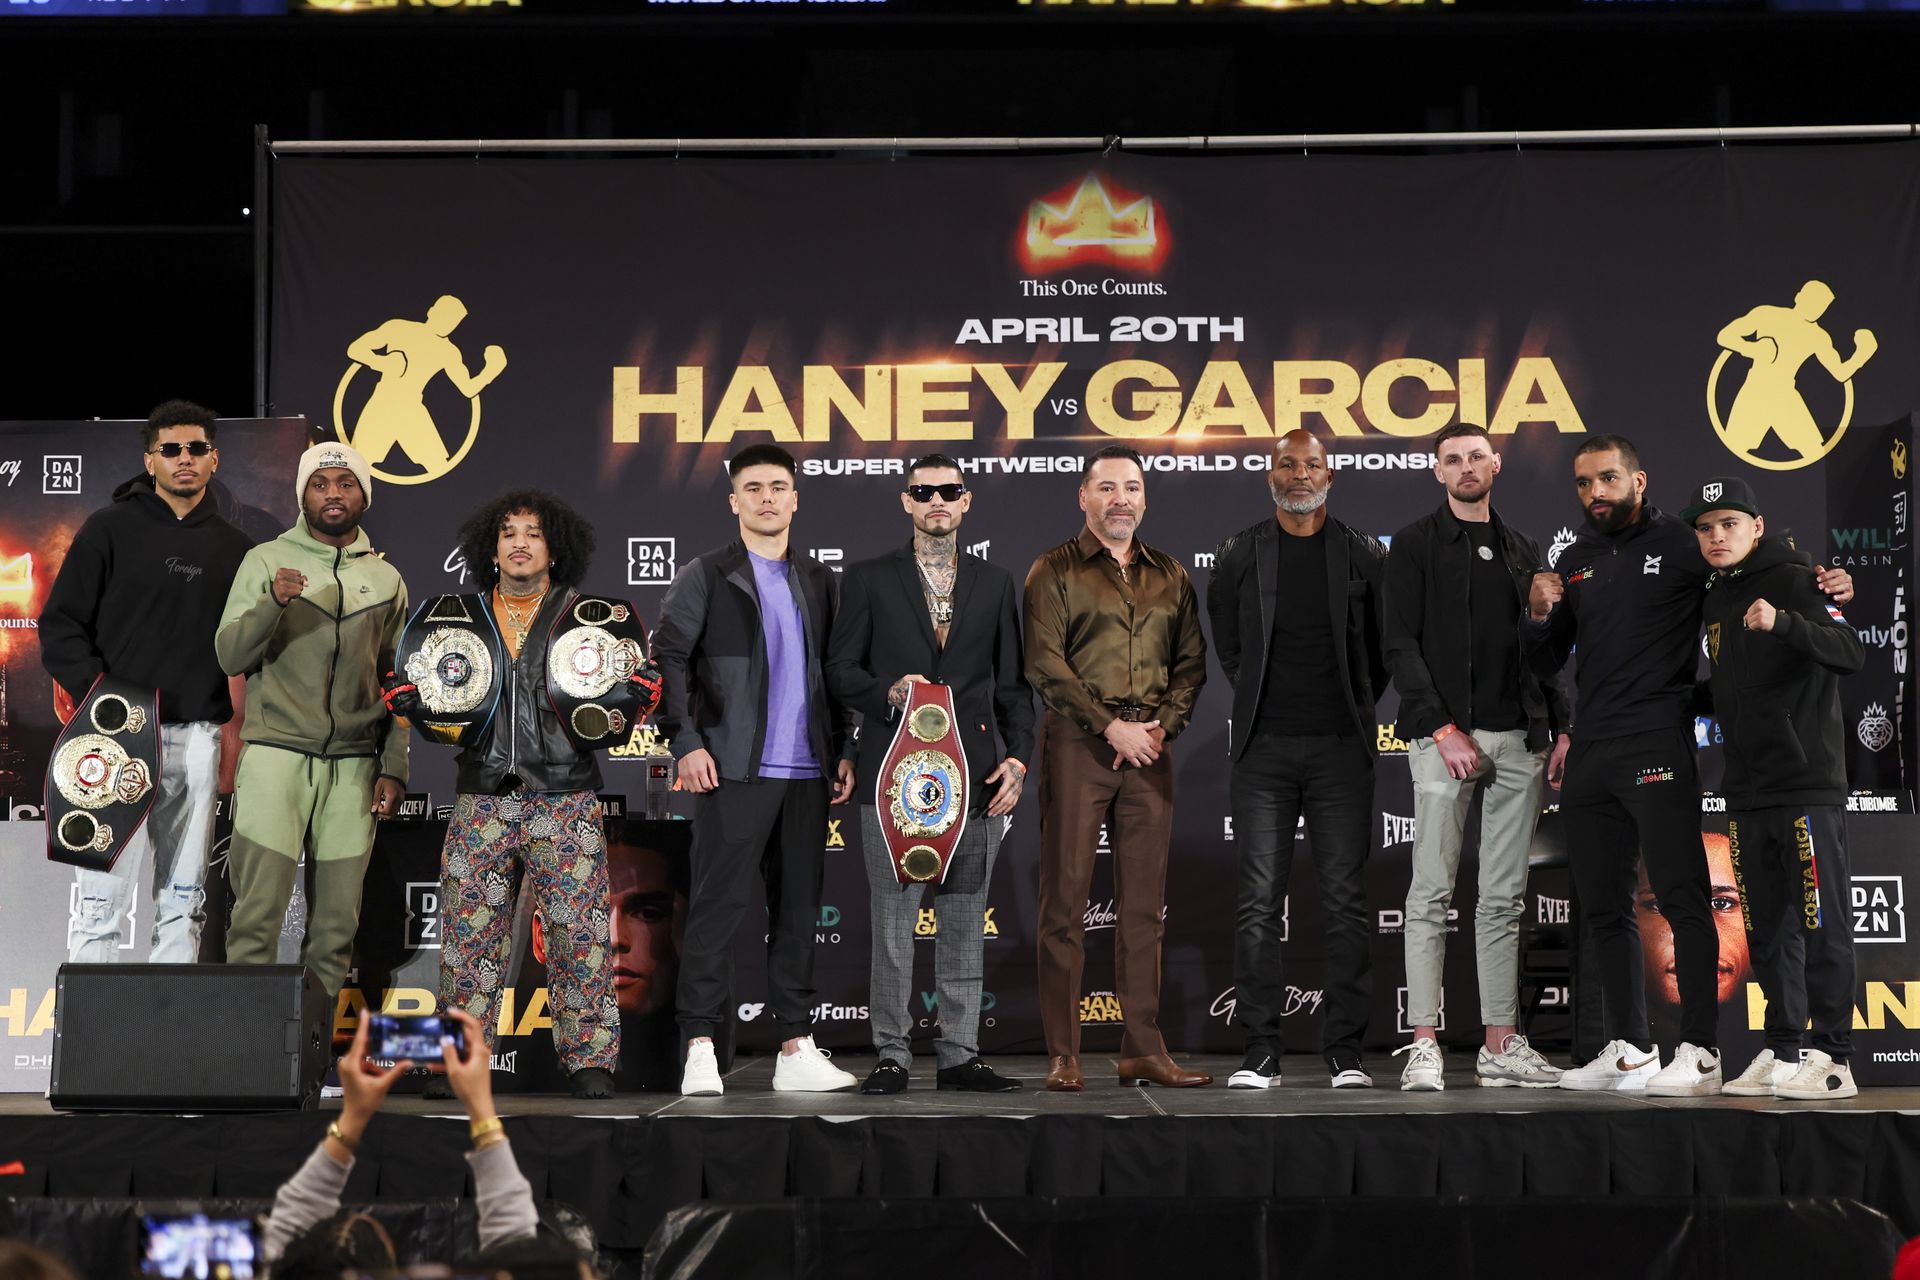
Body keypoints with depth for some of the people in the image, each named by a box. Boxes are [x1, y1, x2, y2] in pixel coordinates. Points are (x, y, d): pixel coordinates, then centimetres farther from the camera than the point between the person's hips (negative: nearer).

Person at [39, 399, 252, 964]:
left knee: (183, 897, 7)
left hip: (197, 738, 4)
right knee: (102, 894, -7)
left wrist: (232, 715, 4)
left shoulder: (232, 547, 13)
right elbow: (60, 625, 0)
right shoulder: (111, 529, 2)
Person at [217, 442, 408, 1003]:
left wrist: (394, 769, 5)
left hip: (354, 766, 3)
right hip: (276, 753, -2)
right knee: (258, 911, -8)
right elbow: (230, 656, -2)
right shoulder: (267, 561, 5)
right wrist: (272, 604, -19)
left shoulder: (386, 579, 12)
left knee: (337, 922, 3)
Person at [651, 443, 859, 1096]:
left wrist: (844, 750, 8)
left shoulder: (820, 581, 16)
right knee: (717, 907, -5)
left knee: (798, 909, 7)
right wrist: (686, 743, -11)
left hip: (806, 773, 5)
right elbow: (668, 661, -2)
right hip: (734, 771, -4)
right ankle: (700, 1051, -3)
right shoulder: (705, 576, 3)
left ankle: (796, 1049, 11)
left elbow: (838, 672, 18)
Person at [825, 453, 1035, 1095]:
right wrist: (887, 694, -14)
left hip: (974, 776, 2)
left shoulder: (995, 583, 14)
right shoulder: (868, 579, 8)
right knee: (892, 923, -2)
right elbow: (841, 669, 5)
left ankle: (959, 1054, 10)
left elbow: (1011, 684, 12)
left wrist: (1019, 757, 1)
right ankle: (891, 1054, 4)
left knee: (964, 925, 5)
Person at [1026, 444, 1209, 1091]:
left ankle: (1144, 1049, 8)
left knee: (1144, 901, 4)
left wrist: (1161, 725, -4)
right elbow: (1044, 662, -6)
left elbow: (1192, 661, 13)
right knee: (1066, 896, -4)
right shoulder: (1055, 570, 2)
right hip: (1078, 742, -4)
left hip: (1150, 745, 4)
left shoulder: (1170, 576, 15)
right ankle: (1062, 1054, -2)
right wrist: (1111, 727, -12)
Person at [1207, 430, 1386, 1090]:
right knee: (1259, 903, -2)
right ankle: (1261, 1053, 1)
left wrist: (1354, 712, 12)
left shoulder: (1364, 555, 4)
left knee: (1346, 903, 0)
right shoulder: (1239, 554, 5)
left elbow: (1384, 649, 13)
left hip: (1341, 747, 0)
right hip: (1264, 749, 0)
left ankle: (1345, 1053, 4)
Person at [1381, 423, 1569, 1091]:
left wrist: (1561, 728, 7)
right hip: (1444, 735, -5)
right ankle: (1424, 1045, -5)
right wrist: (1444, 729, -14)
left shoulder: (1522, 550, 17)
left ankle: (1500, 1045, 9)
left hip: (1519, 738, 5)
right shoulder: (1416, 544, 3)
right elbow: (1401, 645, -5)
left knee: (1504, 899, 6)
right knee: (1432, 892, -6)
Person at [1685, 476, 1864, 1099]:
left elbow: (1851, 653, -22)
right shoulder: (1715, 599, 16)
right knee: (1768, 931, 10)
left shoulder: (1794, 580, -6)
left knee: (1822, 925, -6)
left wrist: (1783, 622, -34)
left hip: (1807, 785, -8)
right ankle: (1783, 1053, 15)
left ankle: (1832, 1058, -4)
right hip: (1747, 791, 8)